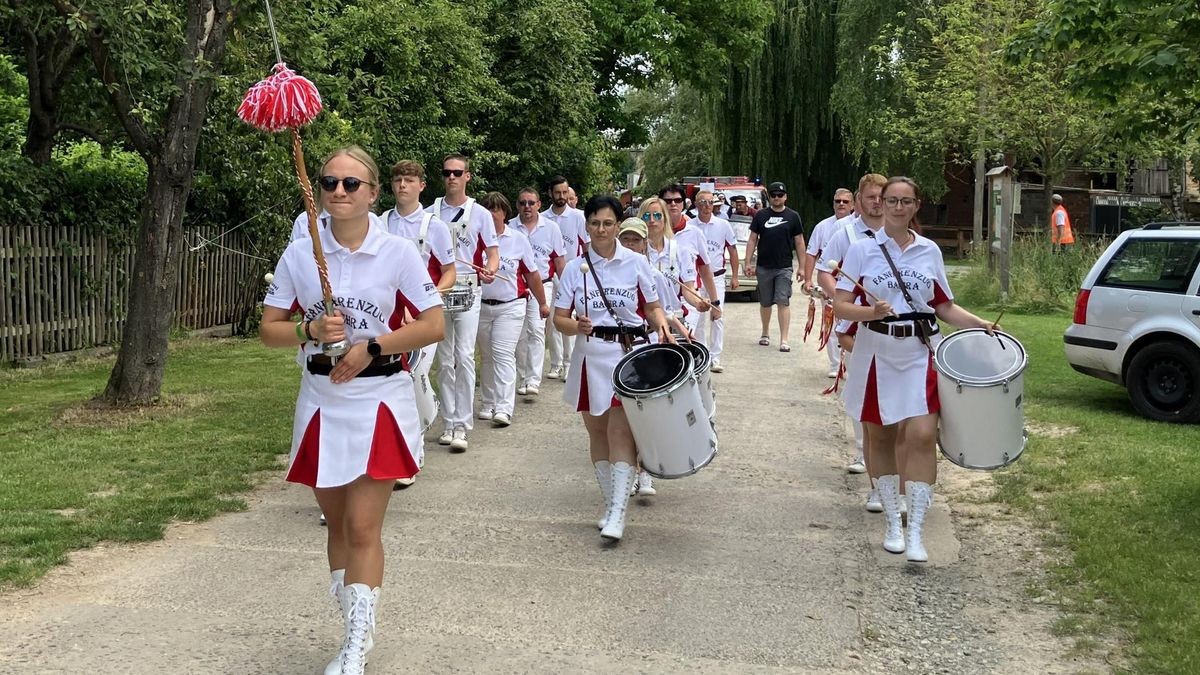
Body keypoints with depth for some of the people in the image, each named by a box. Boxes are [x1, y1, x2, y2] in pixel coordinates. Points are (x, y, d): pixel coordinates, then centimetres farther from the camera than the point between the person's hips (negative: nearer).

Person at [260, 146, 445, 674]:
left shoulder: (399, 253, -5)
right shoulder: (299, 255, 1)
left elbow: (433, 326, -6)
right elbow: (270, 330, 1)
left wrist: (371, 345, -15)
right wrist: (312, 330, -18)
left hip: (379, 402, -3)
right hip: (320, 403, 3)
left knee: (362, 528, -6)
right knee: (337, 525, 13)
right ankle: (359, 629, 30)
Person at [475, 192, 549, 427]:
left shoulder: (518, 239, 2)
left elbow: (532, 275, 8)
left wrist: (542, 303, 13)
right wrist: (478, 274, -23)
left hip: (510, 306, -2)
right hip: (482, 306, 2)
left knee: (503, 354, -12)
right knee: (487, 356, 11)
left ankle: (504, 408, -16)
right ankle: (488, 404, 21)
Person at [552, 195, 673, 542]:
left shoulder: (636, 263, 2)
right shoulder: (574, 268, 4)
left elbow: (653, 307, 8)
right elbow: (559, 318, 2)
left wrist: (662, 327, -12)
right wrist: (577, 326, -19)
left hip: (629, 353, -3)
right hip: (590, 356, 3)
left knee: (621, 431, -12)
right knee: (597, 432, 10)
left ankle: (618, 514, -13)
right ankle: (611, 501, 24)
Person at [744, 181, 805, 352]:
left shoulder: (793, 216, 4)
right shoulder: (761, 215, 6)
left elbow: (799, 242, 6)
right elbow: (752, 240, 8)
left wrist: (802, 267, 2)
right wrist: (748, 263, 1)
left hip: (784, 267, -2)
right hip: (763, 267, 2)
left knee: (783, 302, -9)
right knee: (765, 303, 12)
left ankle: (784, 340, -11)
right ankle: (765, 334, 30)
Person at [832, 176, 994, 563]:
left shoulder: (930, 251, 7)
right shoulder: (863, 249, 0)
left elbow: (944, 306, 13)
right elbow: (841, 306, -5)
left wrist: (980, 324, -2)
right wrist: (871, 311, -24)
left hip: (920, 353, 1)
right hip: (878, 353, 0)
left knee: (921, 436, -12)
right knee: (882, 438, 8)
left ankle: (915, 532, -7)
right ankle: (893, 524, 22)